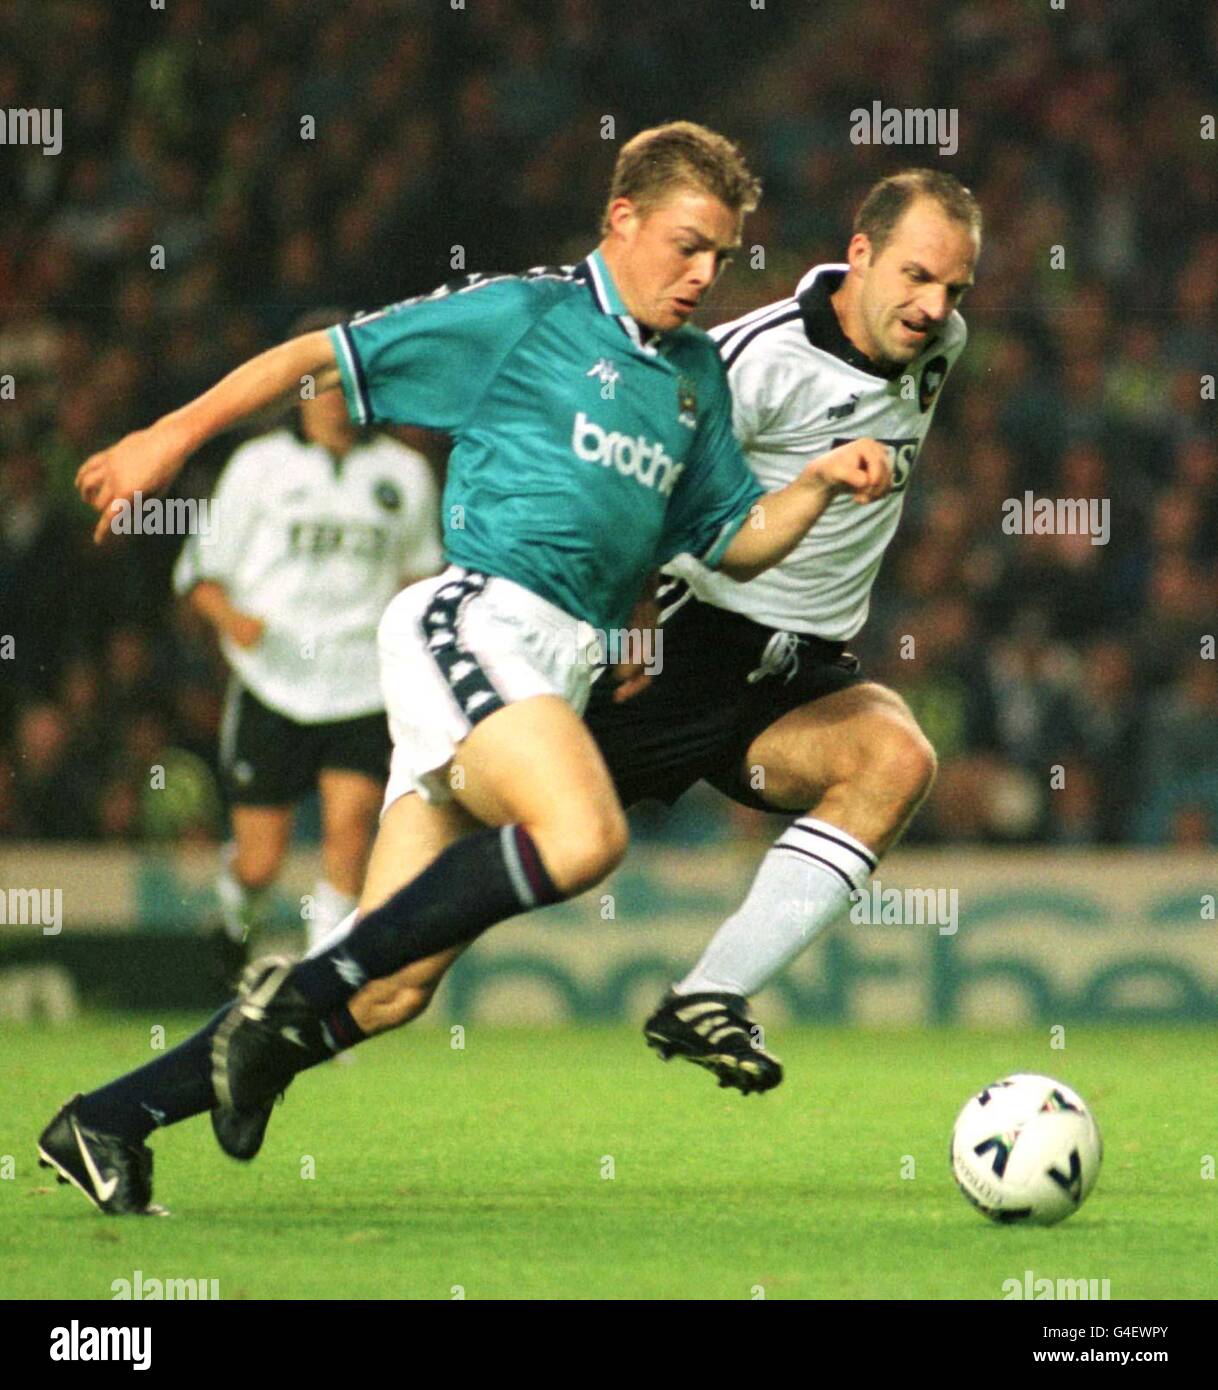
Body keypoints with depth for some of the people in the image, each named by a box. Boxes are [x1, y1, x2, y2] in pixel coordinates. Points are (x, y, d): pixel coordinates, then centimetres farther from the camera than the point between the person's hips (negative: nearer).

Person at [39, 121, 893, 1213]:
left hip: (556, 671, 7)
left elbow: (735, 542, 27)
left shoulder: (696, 374, 23)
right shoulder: (522, 314, 2)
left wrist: (822, 482, 8)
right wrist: (173, 435, 0)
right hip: (476, 619, -7)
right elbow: (321, 357, 4)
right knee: (582, 835, -34)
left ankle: (109, 1122, 4)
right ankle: (301, 994, -25)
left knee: (391, 984, -2)